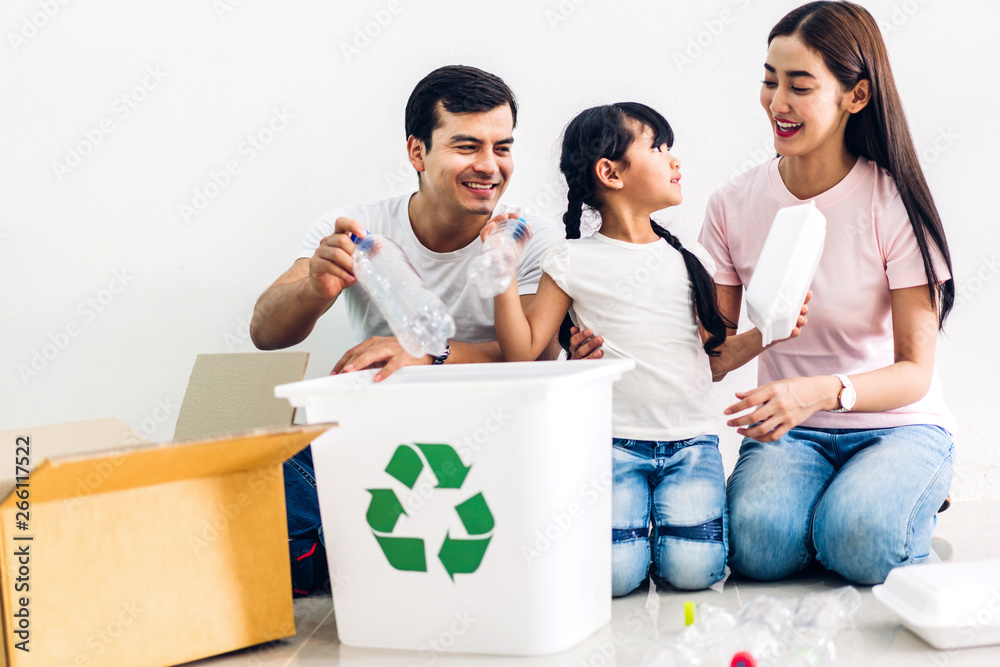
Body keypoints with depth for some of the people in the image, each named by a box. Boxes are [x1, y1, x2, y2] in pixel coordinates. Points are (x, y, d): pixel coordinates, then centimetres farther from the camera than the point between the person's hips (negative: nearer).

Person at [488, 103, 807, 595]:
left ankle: (676, 507, 12)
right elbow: (522, 351, -4)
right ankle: (628, 506, 10)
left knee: (693, 567, -18)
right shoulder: (572, 261, 1)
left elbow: (711, 360, 14)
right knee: (613, 572, -20)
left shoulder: (688, 260, 11)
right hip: (613, 441, -2)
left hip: (691, 441, 2)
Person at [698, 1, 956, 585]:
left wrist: (823, 391, -36)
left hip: (896, 424, -1)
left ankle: (900, 500, 5)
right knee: (758, 545, -28)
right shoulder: (735, 207, -3)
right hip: (788, 431, 2)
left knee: (857, 543, -30)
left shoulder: (893, 204, -12)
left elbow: (916, 370, -15)